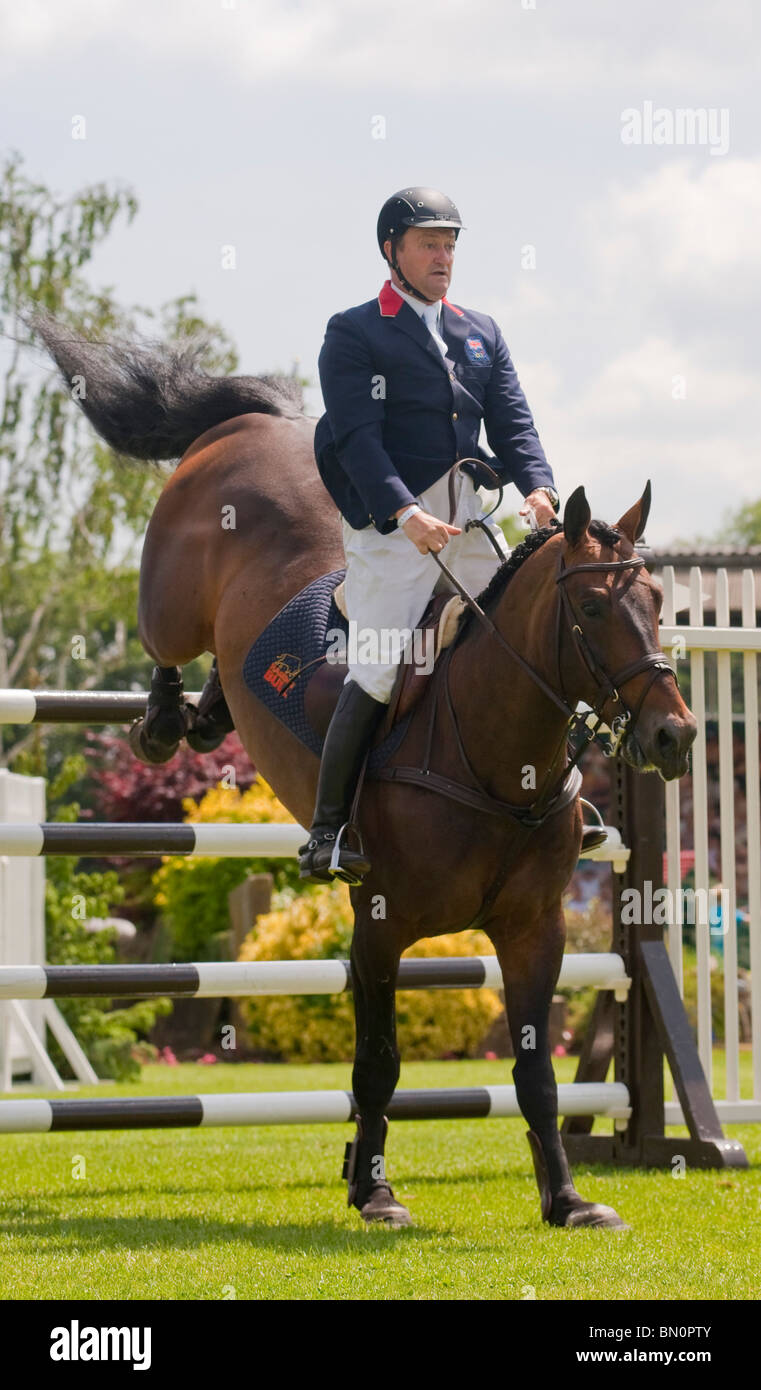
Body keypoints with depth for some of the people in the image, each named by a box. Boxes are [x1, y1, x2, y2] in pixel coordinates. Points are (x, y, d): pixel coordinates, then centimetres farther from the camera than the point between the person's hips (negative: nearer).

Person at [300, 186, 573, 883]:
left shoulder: (481, 334, 18)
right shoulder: (354, 334, 0)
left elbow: (511, 421, 10)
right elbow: (359, 436, -12)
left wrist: (537, 486, -12)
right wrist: (405, 514, -27)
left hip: (469, 518, 6)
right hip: (391, 519, -6)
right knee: (380, 669, -13)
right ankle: (328, 832, -7)